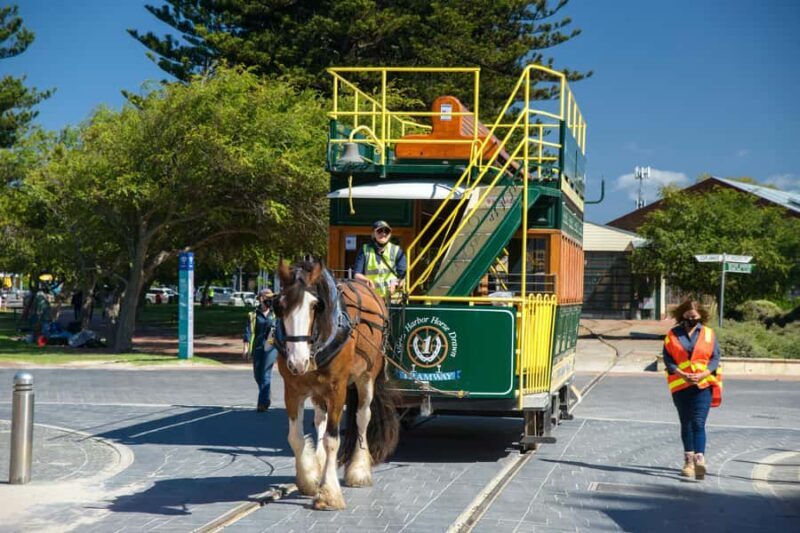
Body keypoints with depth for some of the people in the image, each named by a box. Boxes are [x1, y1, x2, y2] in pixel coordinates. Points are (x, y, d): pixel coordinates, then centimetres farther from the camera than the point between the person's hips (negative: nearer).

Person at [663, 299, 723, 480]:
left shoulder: (708, 334, 6)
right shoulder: (673, 335, 6)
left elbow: (715, 358, 2)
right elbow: (668, 359, 1)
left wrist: (702, 375, -13)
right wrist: (682, 375, -14)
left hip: (703, 385, -2)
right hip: (680, 385, 2)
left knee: (698, 423, -13)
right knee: (686, 423, 10)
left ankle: (700, 460, -21)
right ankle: (688, 461, 20)